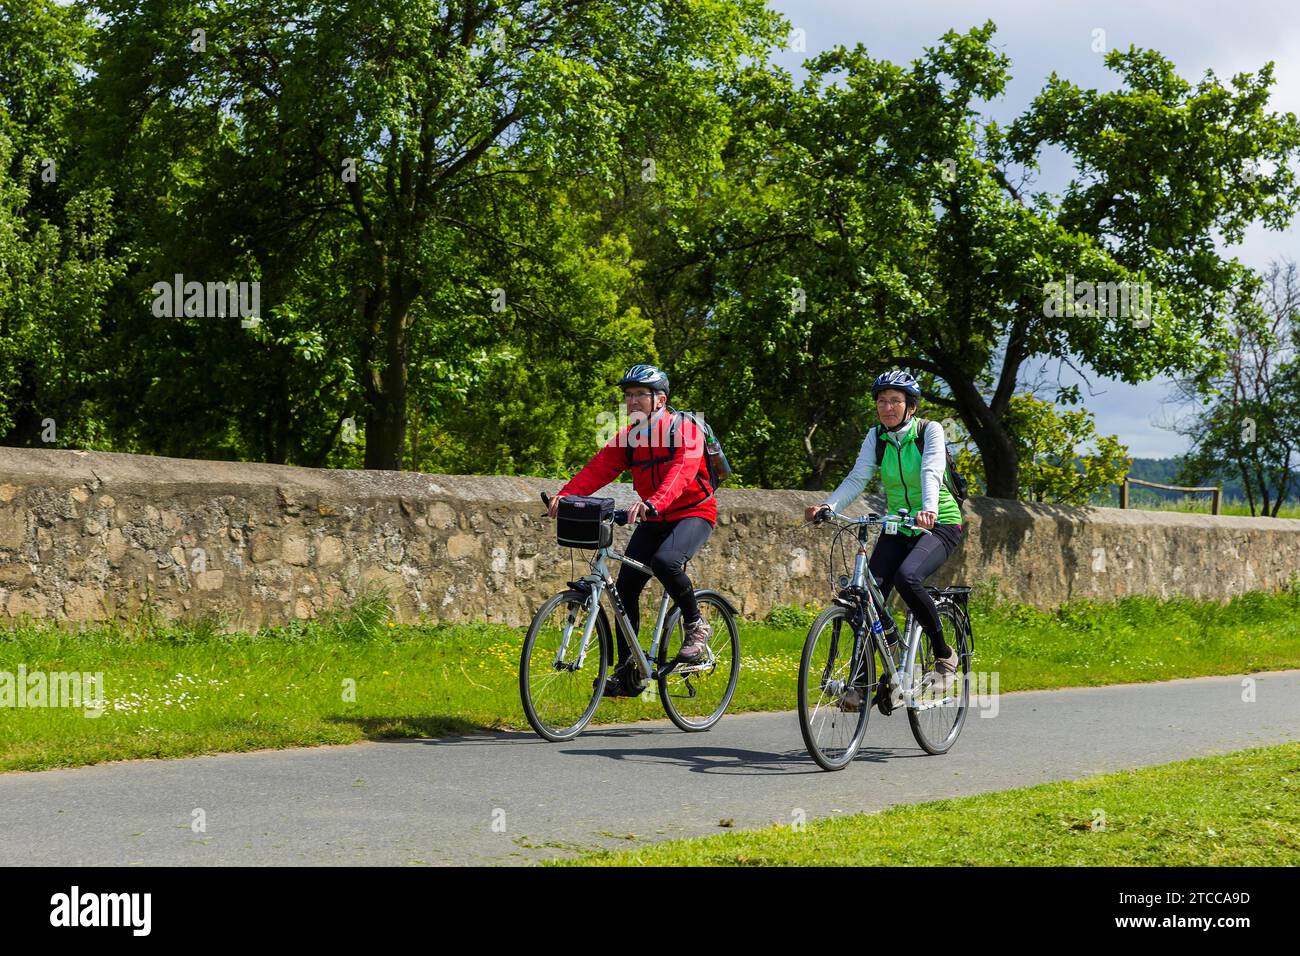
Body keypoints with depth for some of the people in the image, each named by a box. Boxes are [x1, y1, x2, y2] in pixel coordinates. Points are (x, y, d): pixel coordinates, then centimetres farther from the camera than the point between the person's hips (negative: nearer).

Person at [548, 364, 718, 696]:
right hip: (653, 520, 6)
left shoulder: (684, 428, -16)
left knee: (665, 561, -34)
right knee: (625, 585, -5)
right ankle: (627, 672, 5)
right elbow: (598, 469, -12)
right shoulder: (629, 437, 2)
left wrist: (653, 503, -52)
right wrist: (565, 495, -31)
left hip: (693, 513, -6)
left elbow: (681, 471, -34)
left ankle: (696, 625, -9)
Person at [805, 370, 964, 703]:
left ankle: (944, 656, -13)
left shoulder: (930, 431, -11)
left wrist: (929, 509, -48)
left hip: (940, 525, -5)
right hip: (898, 528, 5)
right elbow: (857, 478, -10)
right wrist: (828, 505, -28)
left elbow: (931, 472, -28)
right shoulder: (877, 436, 1)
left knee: (907, 577, -32)